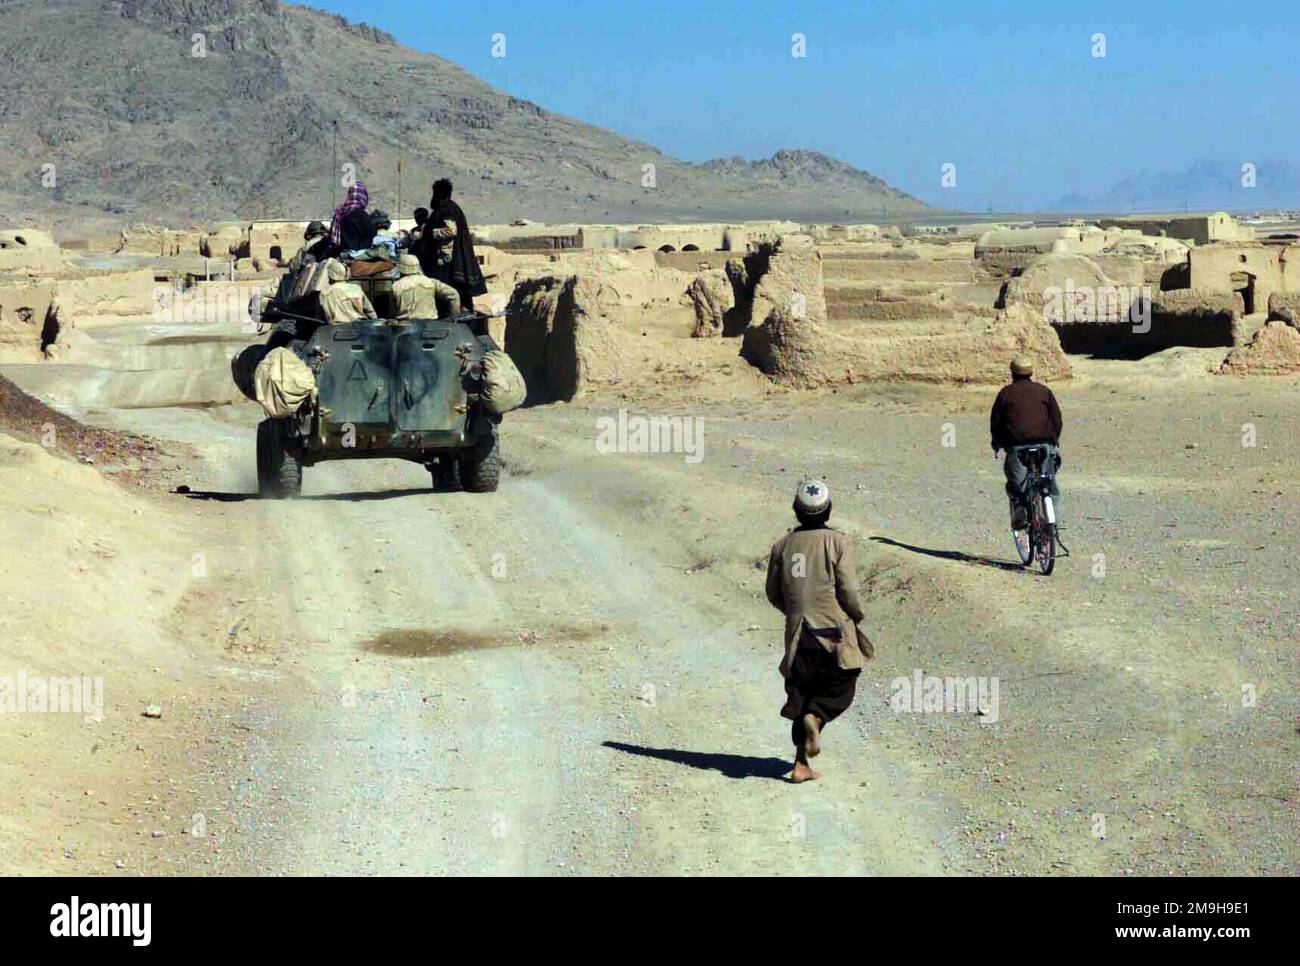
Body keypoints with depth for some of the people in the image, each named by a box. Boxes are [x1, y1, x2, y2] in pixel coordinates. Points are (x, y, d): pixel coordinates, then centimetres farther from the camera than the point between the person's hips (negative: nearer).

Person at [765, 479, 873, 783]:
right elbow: (848, 590, -11)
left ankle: (801, 764, 4)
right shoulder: (837, 542, -8)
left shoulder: (783, 544, 4)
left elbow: (773, 592, 10)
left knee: (801, 695, 11)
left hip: (798, 633, 4)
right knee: (840, 689, 13)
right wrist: (857, 615, 8)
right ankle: (814, 717, -17)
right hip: (834, 631, -4)